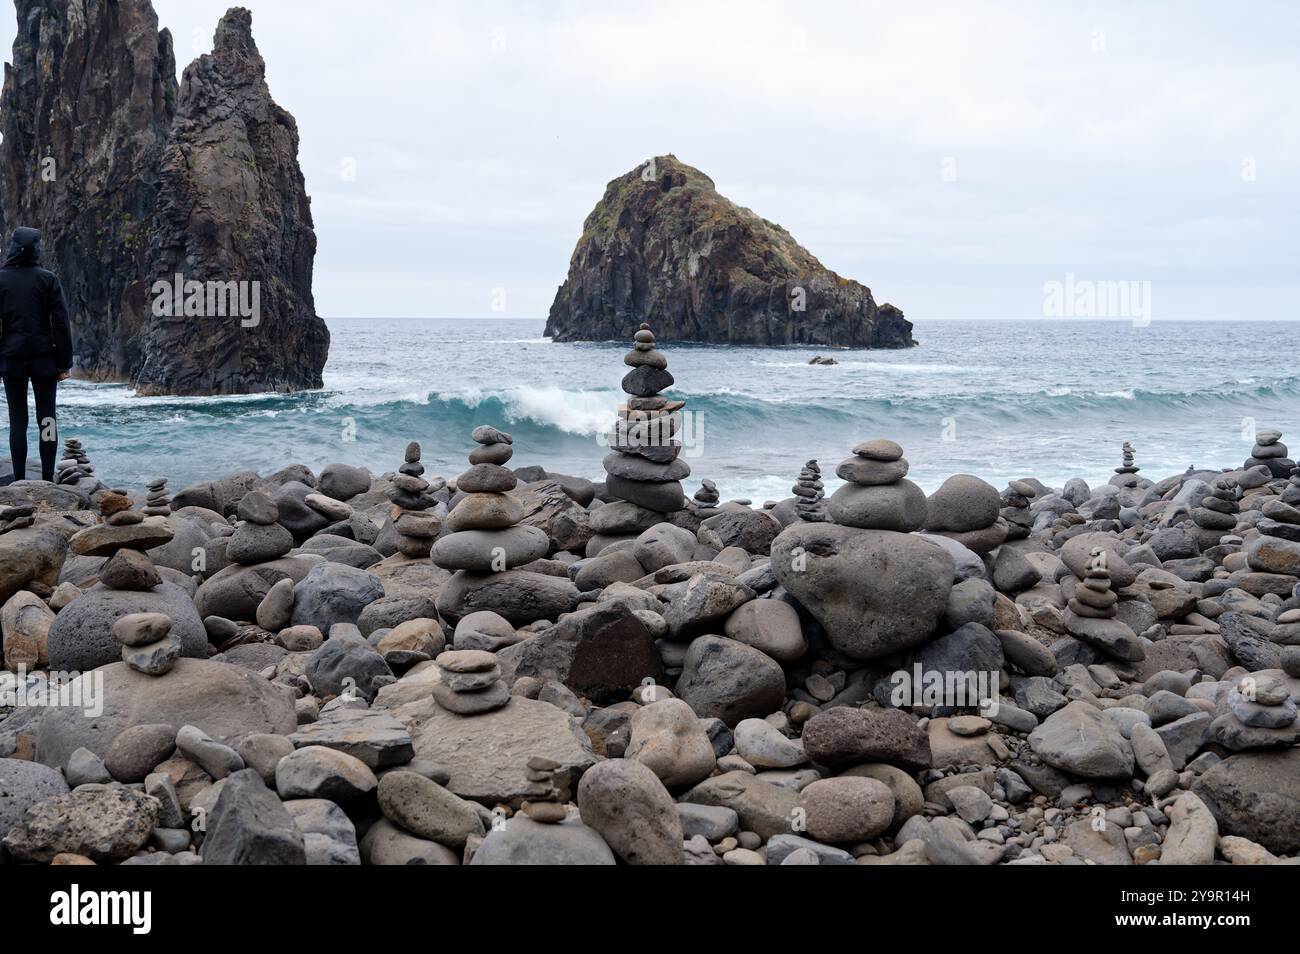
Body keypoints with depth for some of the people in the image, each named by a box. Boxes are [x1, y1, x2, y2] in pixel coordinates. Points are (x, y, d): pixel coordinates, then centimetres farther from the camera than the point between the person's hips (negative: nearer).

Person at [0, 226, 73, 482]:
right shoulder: (47, 279, -2)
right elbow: (61, 322, -5)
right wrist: (64, 362, -1)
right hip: (44, 358, -1)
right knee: (46, 418, 3)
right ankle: (48, 478, 1)